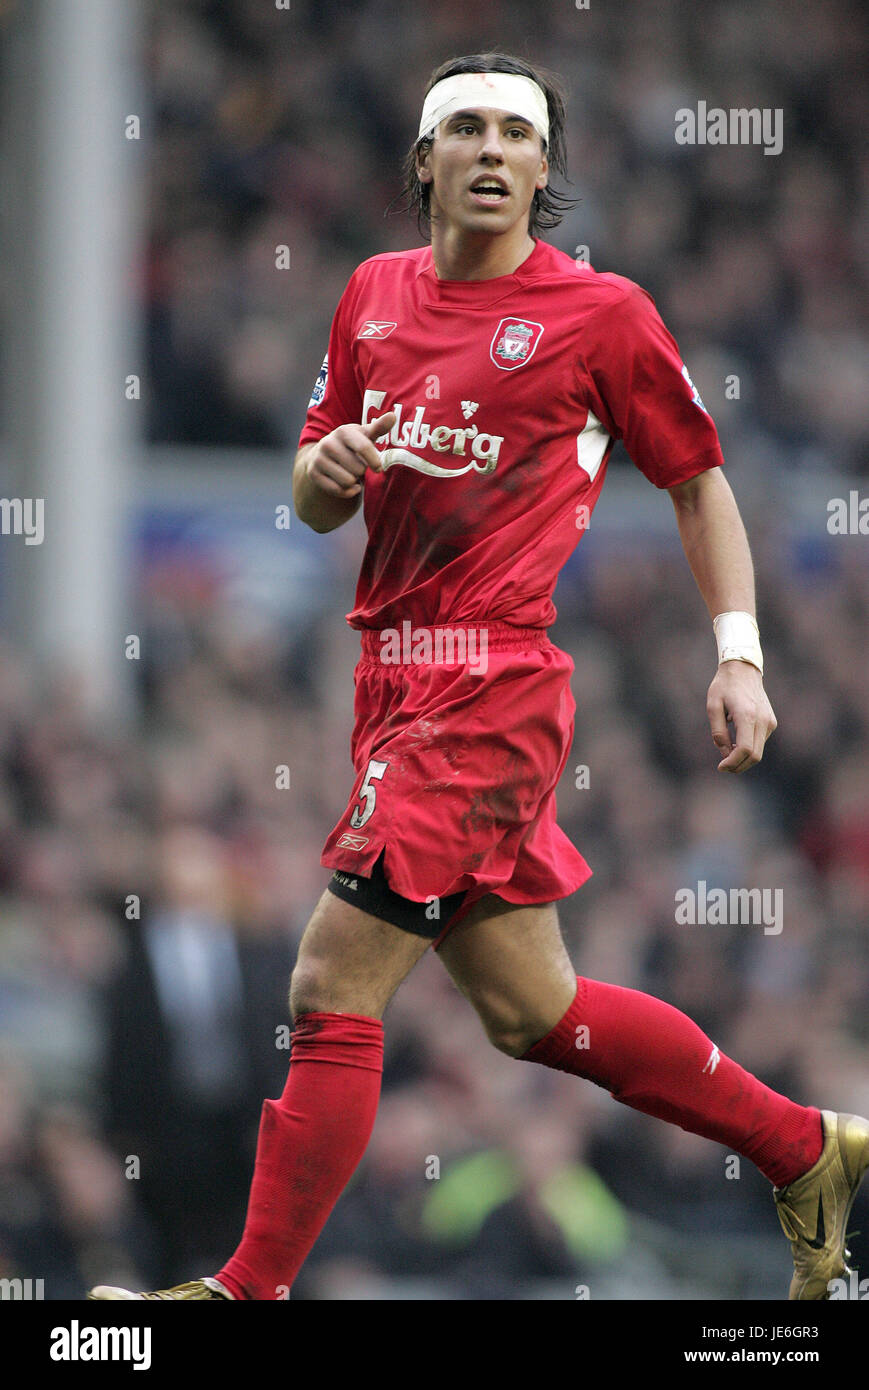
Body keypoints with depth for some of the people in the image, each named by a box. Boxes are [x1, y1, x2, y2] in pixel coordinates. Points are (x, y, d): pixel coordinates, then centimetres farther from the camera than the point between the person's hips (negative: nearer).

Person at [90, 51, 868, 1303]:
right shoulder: (376, 293, 13)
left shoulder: (600, 312, -4)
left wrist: (739, 655, -3)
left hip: (490, 691, -7)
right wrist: (327, 467, -5)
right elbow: (316, 504, 18)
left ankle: (251, 1291, -6)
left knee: (332, 990, -12)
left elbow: (698, 480, 5)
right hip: (401, 681, 7)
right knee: (530, 1011, 15)